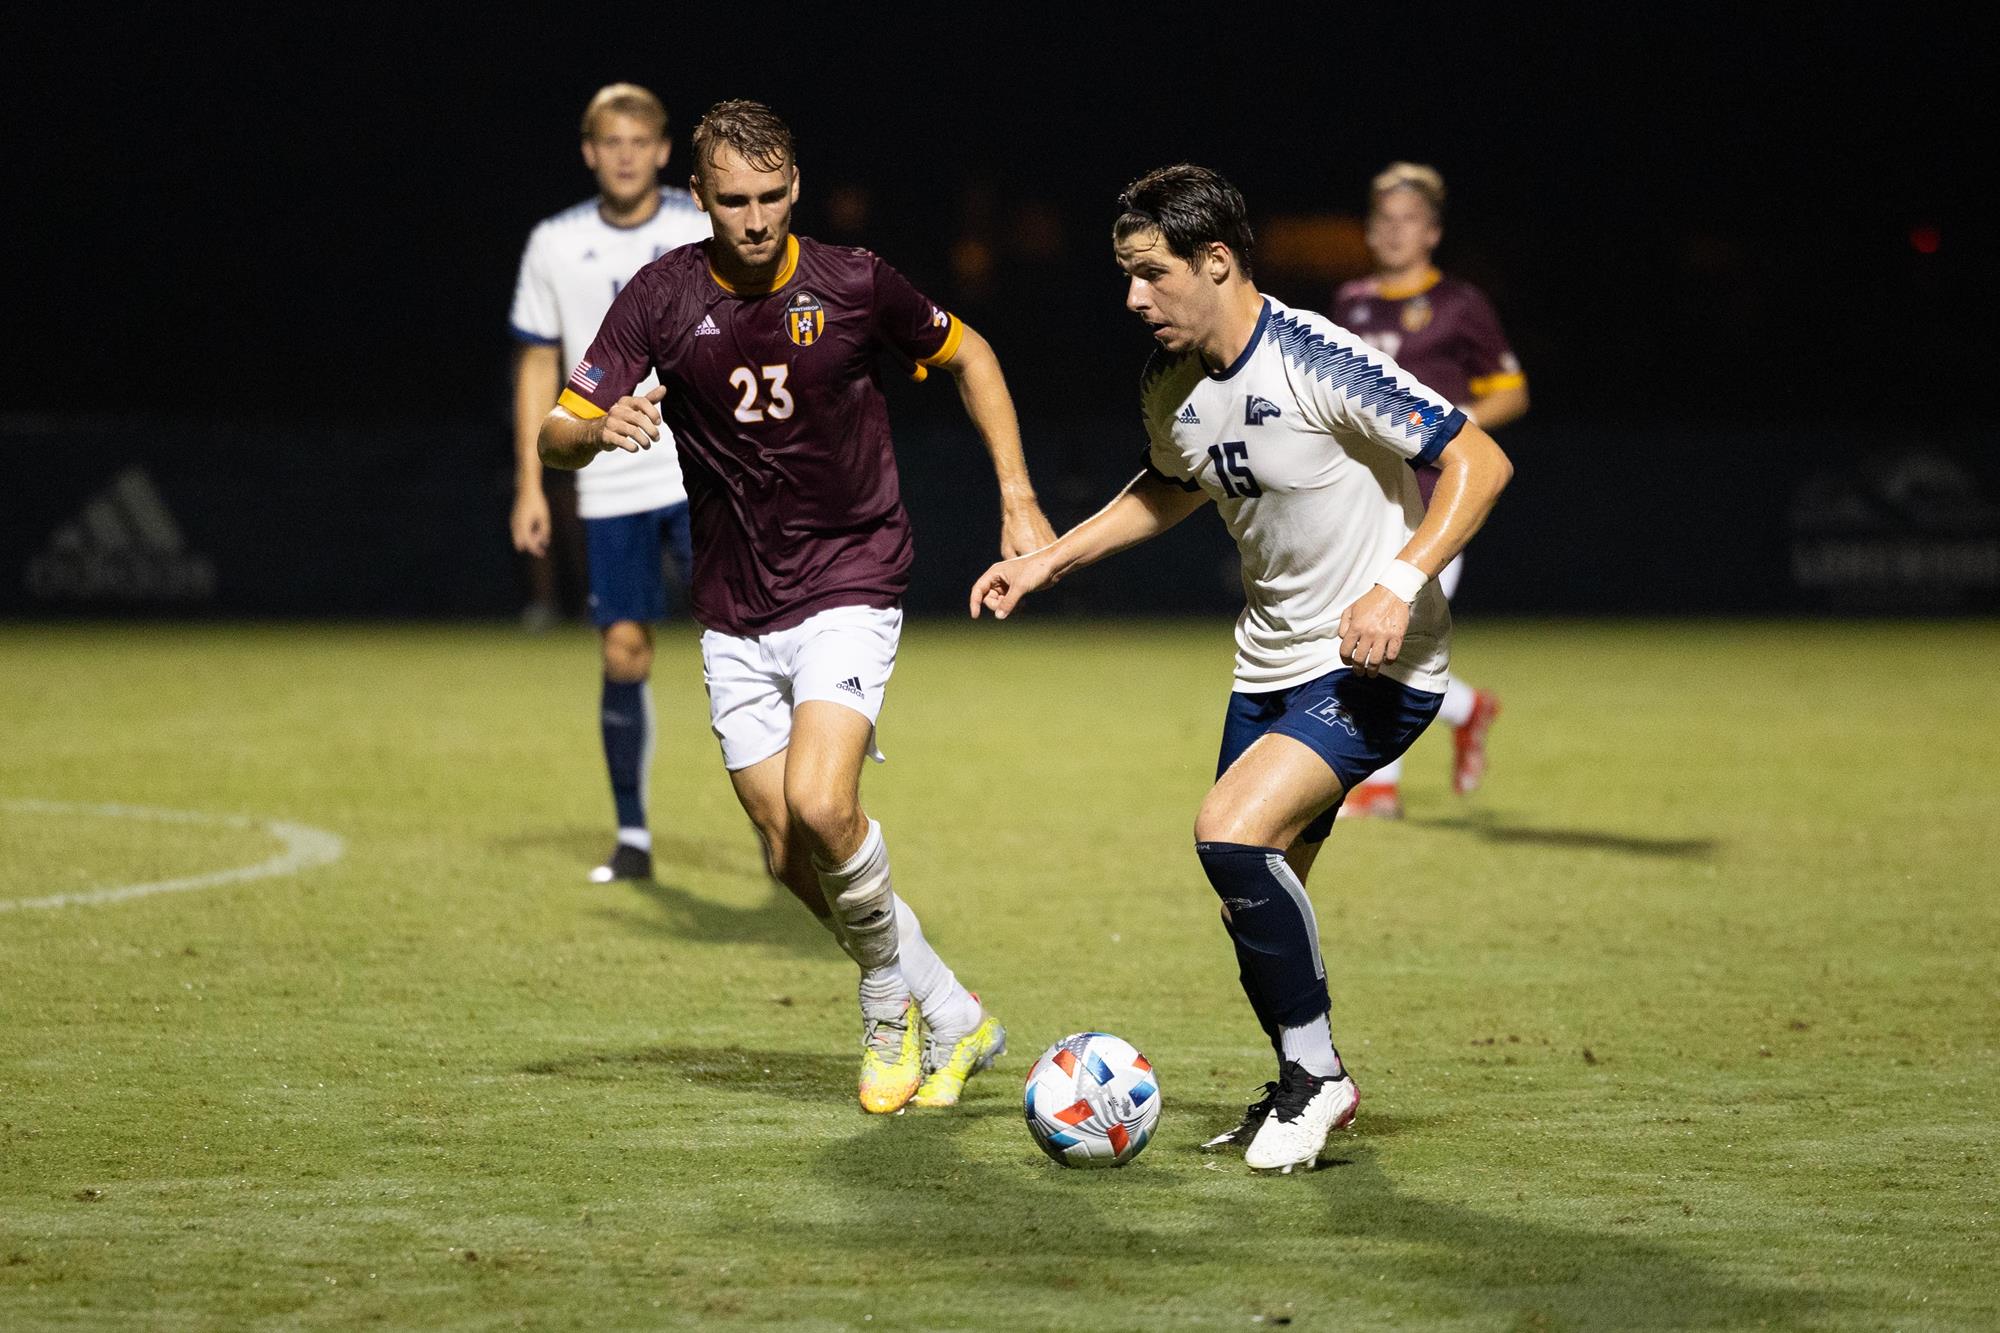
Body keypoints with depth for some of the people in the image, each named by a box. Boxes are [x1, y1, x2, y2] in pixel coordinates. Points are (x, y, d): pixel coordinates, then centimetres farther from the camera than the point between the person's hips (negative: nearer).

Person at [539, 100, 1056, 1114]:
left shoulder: (852, 285, -9)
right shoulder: (662, 296, -5)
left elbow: (967, 355, 9)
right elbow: (558, 434, -7)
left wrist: (1017, 496, 2)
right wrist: (601, 428, -31)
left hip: (848, 587, -3)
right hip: (734, 614, 3)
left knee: (820, 805, -25)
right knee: (790, 858, 3)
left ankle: (891, 1003, 0)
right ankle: (948, 1015, 24)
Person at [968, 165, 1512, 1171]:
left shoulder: (1318, 364, -22)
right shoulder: (1170, 387, 2)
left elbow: (1479, 461, -21)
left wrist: (1399, 586, -31)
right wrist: (1046, 562, 17)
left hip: (1376, 671, -8)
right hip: (1270, 664, 8)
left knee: (1230, 832, -24)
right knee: (1253, 902, 9)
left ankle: (1316, 1073, -7)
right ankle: (1307, 1091, 31)